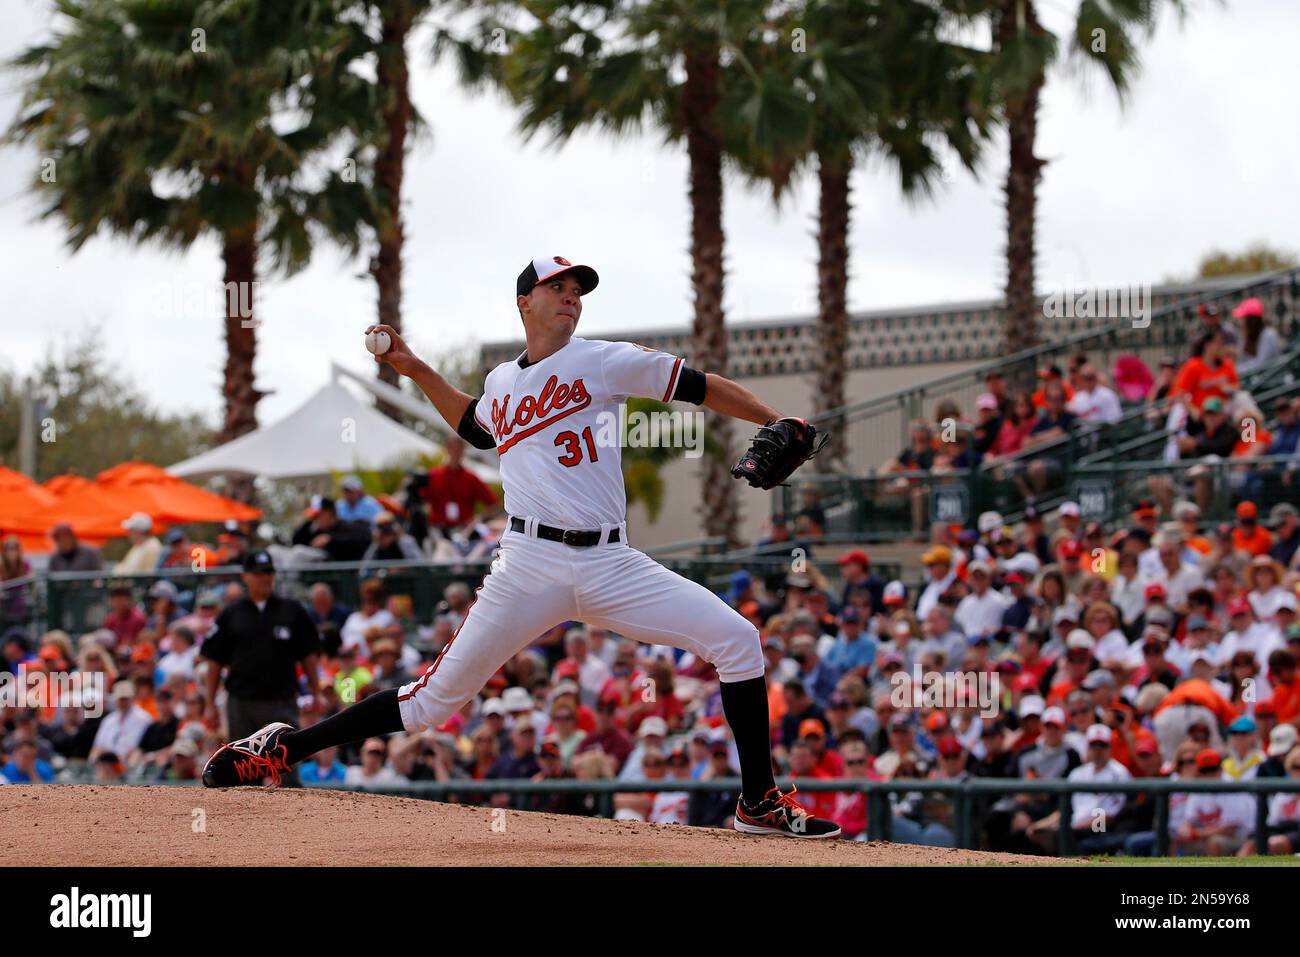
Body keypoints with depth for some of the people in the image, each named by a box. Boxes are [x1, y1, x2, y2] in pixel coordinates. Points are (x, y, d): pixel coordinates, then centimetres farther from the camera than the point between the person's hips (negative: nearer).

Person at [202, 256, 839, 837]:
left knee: (736, 639, -13)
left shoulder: (600, 362, 5)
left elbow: (695, 386, 1)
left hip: (611, 564, 0)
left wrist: (774, 424, -9)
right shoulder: (502, 383, 16)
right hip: (531, 566, 0)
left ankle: (759, 803, -3)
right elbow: (477, 428, 40)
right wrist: (415, 370, 33)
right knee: (437, 697, -5)